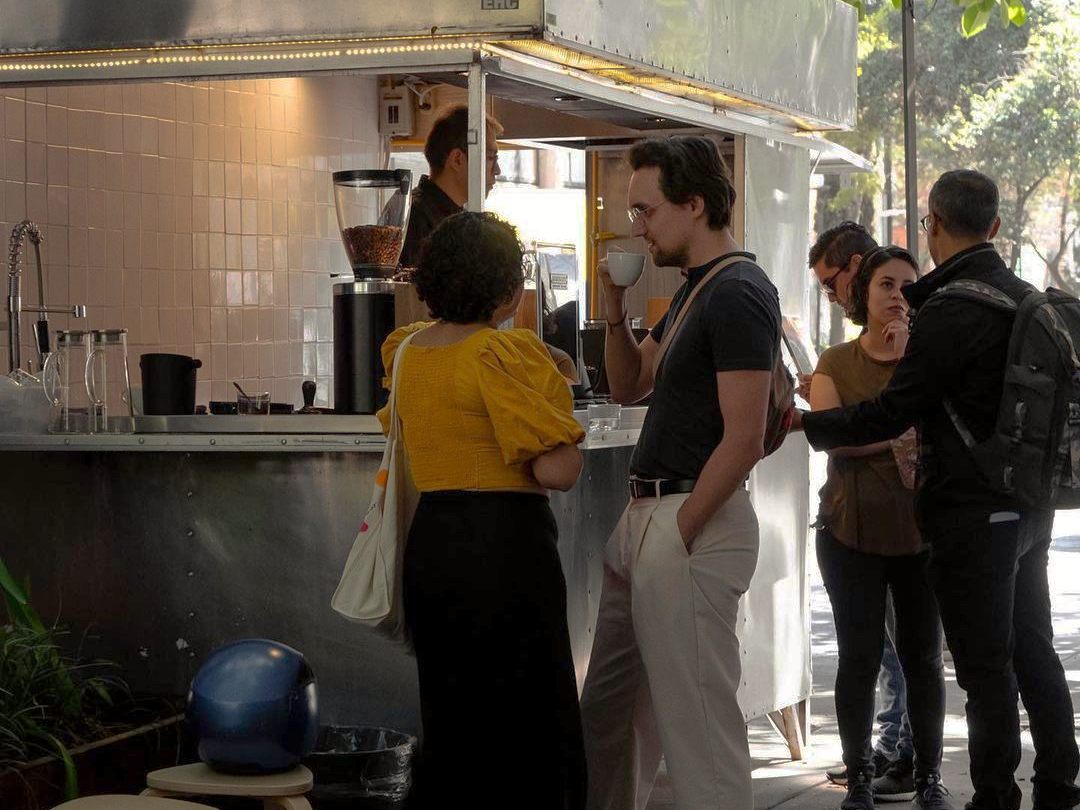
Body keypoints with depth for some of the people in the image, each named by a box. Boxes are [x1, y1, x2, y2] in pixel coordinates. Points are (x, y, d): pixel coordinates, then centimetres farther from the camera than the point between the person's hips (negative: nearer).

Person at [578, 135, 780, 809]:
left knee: (697, 724, -4)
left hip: (693, 524, -10)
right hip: (647, 514, 10)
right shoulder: (695, 288, 15)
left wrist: (677, 534, -18)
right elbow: (628, 385, 23)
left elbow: (743, 440, -20)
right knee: (608, 710, 18)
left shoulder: (739, 294, -16)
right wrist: (616, 311, 6)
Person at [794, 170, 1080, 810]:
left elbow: (890, 415, -17)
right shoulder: (1025, 297, 8)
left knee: (986, 667, -3)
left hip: (974, 512, -9)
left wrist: (804, 422, -5)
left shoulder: (951, 311, -18)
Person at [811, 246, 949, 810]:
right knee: (860, 657, 0)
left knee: (923, 657, 7)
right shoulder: (836, 363, 3)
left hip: (920, 528, 1)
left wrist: (908, 359, -17)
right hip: (854, 529, -1)